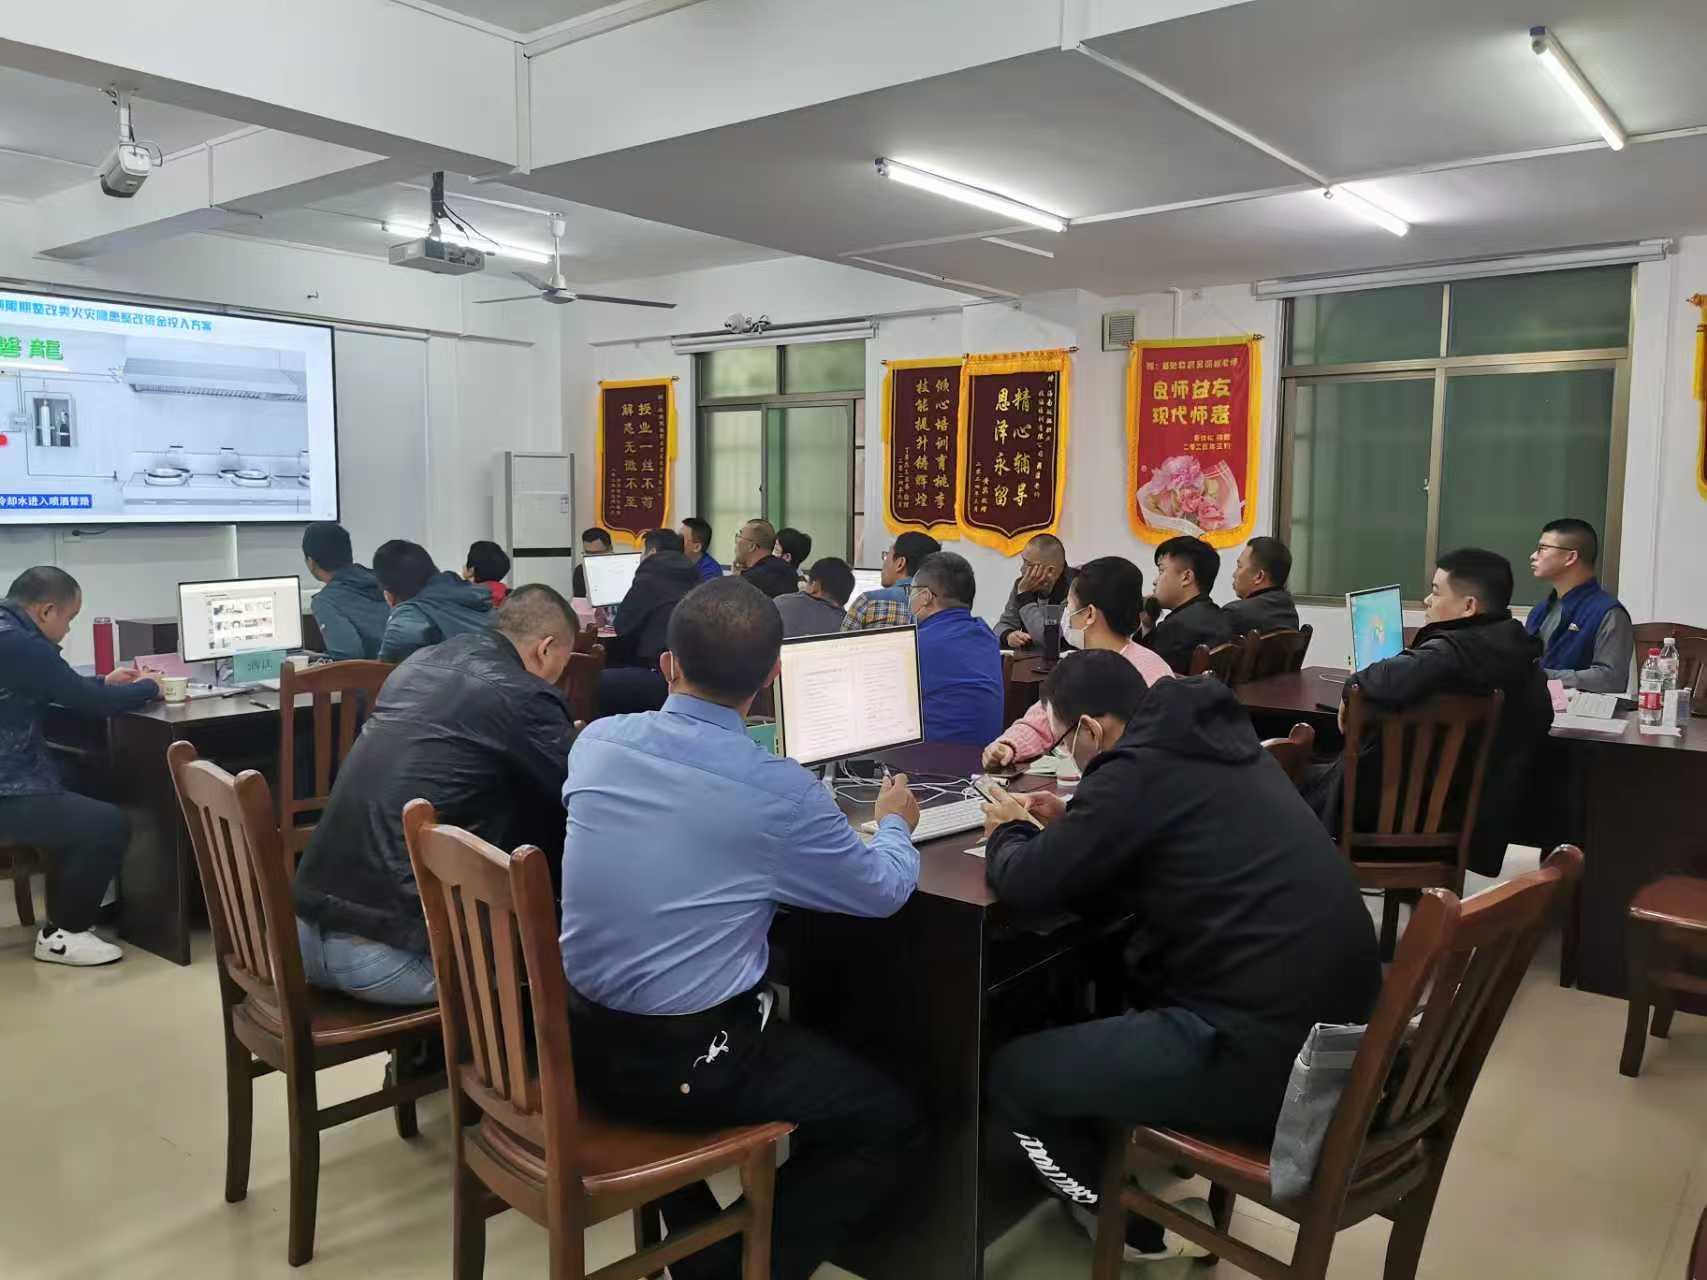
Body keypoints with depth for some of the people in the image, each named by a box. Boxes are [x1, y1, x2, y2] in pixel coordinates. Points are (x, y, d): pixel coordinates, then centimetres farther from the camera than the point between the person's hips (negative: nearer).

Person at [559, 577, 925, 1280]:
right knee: (891, 1123, 12)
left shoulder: (595, 742, -4)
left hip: (582, 1037, 6)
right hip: (688, 1062, -5)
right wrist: (895, 823, 19)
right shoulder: (779, 791, -19)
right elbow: (885, 891, -2)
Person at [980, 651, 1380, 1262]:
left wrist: (1009, 832, 8)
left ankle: (1146, 1229, 20)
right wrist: (1072, 822, 19)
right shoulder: (1215, 740, 11)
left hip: (1266, 1053, -9)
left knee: (1009, 1074, 3)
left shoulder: (1139, 769, -15)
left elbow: (1026, 886, -12)